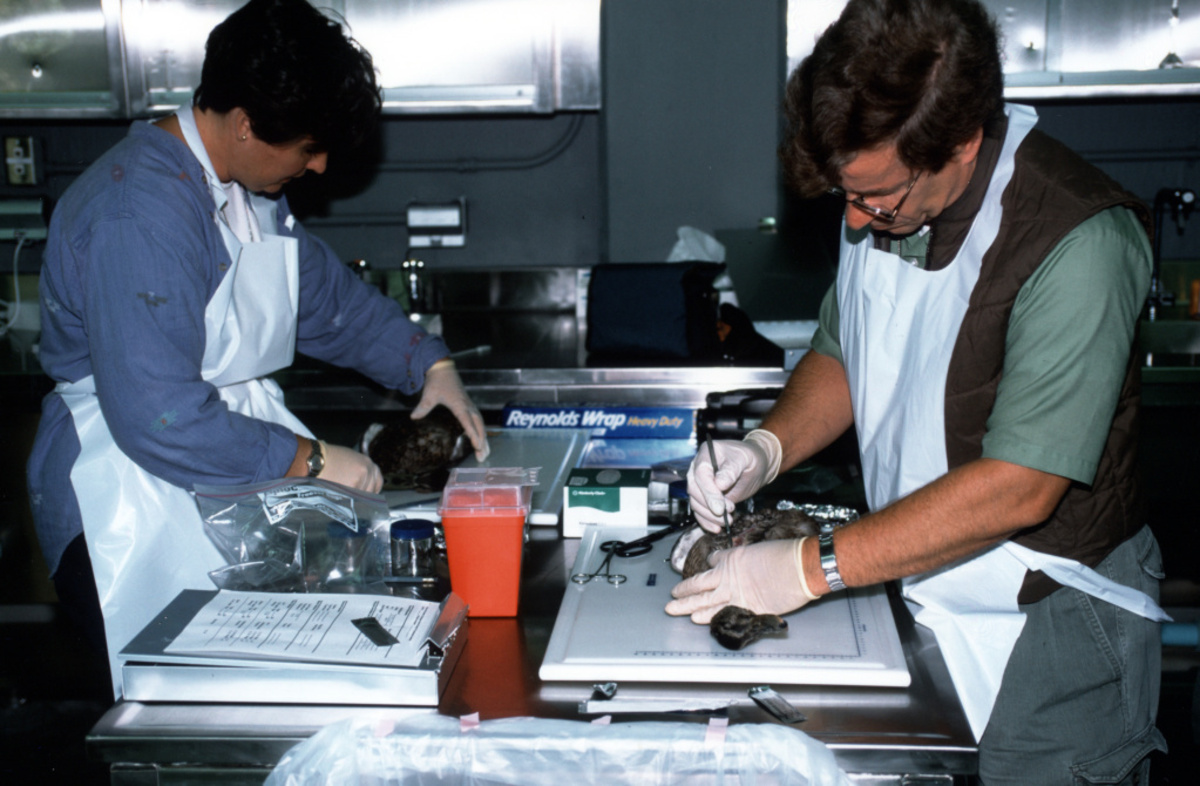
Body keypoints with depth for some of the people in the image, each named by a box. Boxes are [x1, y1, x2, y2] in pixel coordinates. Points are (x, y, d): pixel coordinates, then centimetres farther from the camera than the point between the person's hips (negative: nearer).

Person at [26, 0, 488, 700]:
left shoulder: (252, 192, 11)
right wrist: (308, 459, -21)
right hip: (139, 491, -9)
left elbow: (326, 292, 23)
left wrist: (431, 362, 9)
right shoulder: (141, 209, -22)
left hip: (244, 446, 9)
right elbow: (157, 417, -28)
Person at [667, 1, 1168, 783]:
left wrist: (814, 567, -25)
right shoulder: (881, 202, -4)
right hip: (913, 590, 6)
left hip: (1047, 626, -6)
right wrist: (768, 447, -7)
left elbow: (1018, 486, -27)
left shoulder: (1079, 244, -26)